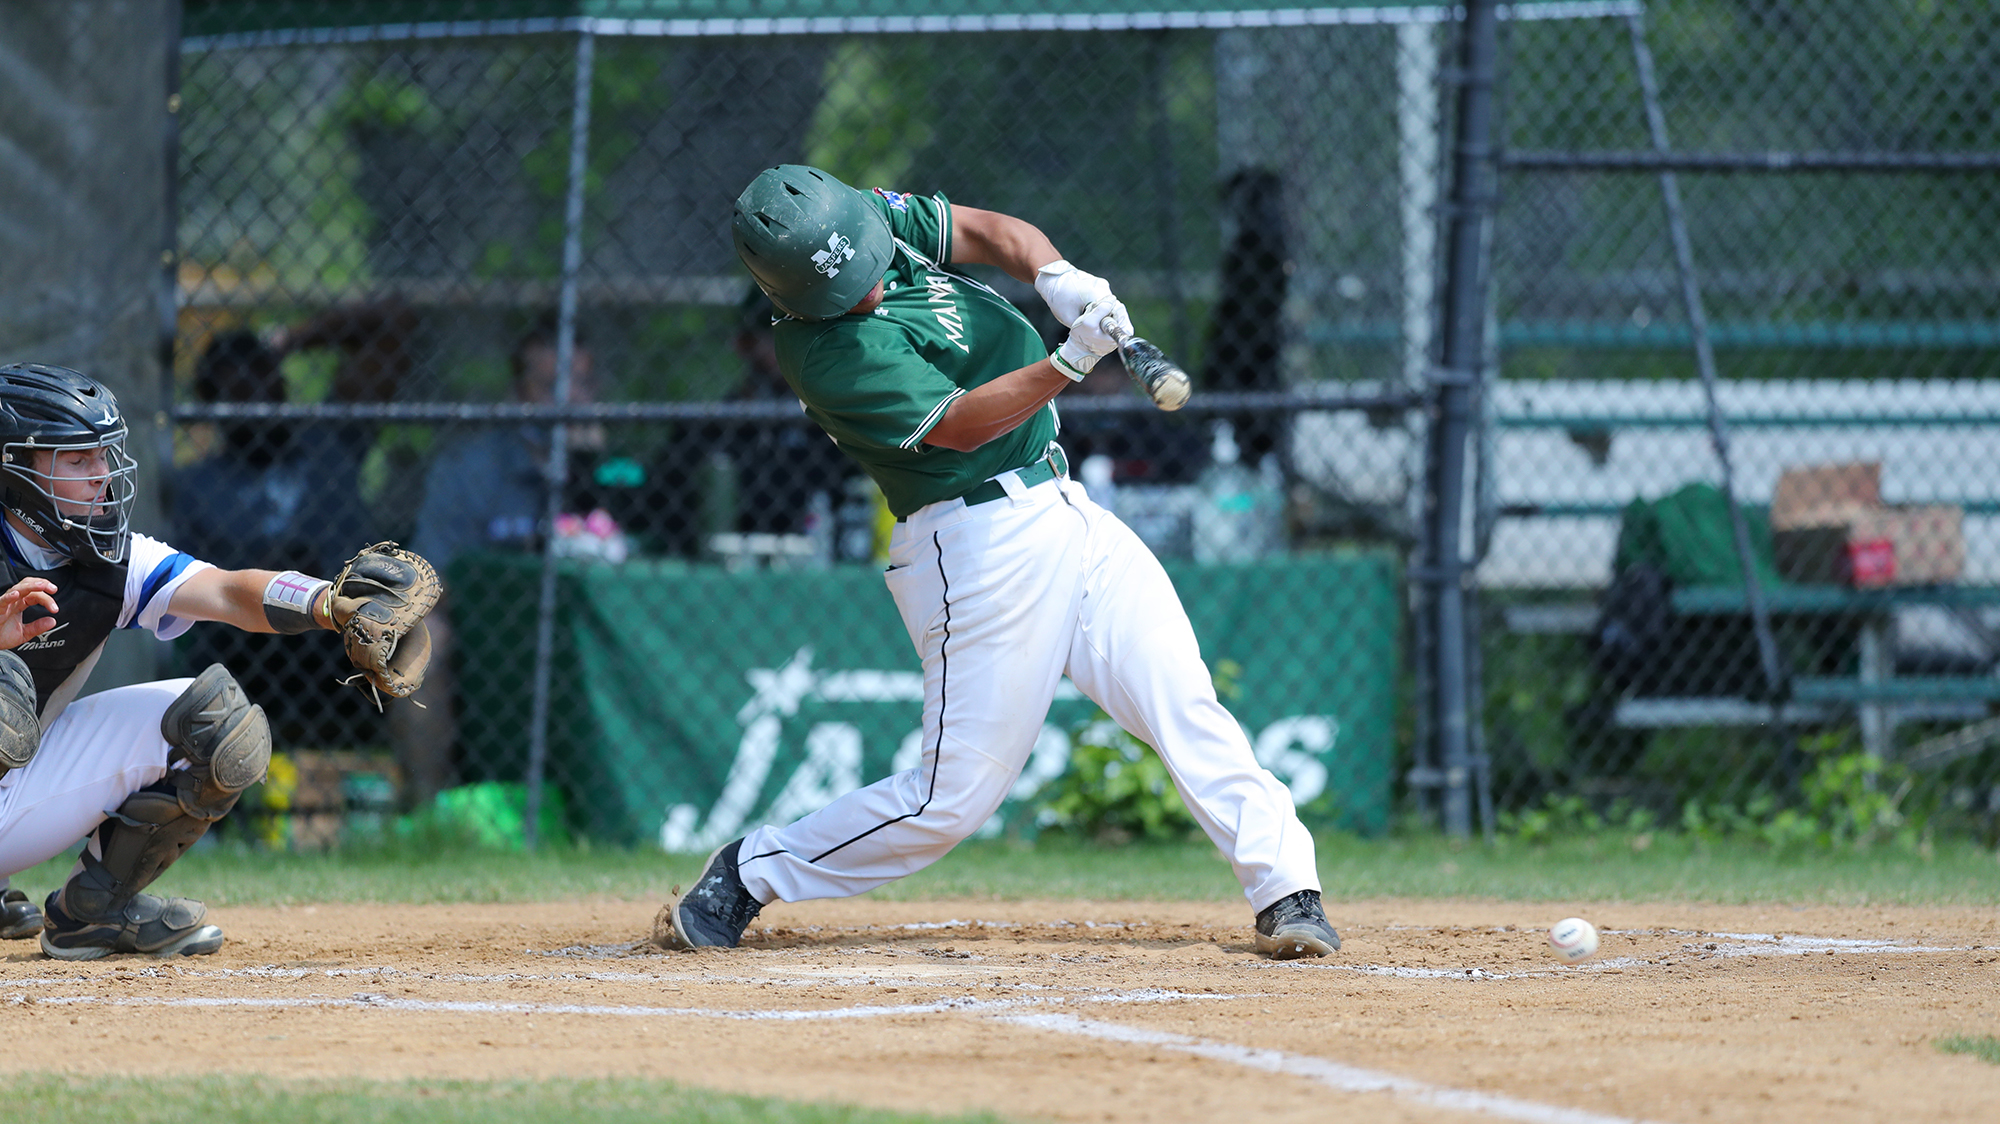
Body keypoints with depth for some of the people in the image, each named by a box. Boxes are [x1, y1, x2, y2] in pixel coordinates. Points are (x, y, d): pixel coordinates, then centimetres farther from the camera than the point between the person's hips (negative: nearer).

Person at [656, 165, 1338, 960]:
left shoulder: (868, 216, 2)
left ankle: (1284, 889, -5)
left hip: (1062, 509, 7)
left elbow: (989, 233, 3)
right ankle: (749, 875, 13)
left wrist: (1054, 275, -18)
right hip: (982, 548, -7)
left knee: (1185, 706, -6)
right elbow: (961, 422, -21)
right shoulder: (822, 351, -20)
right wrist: (1072, 362, -33)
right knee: (952, 800, -3)